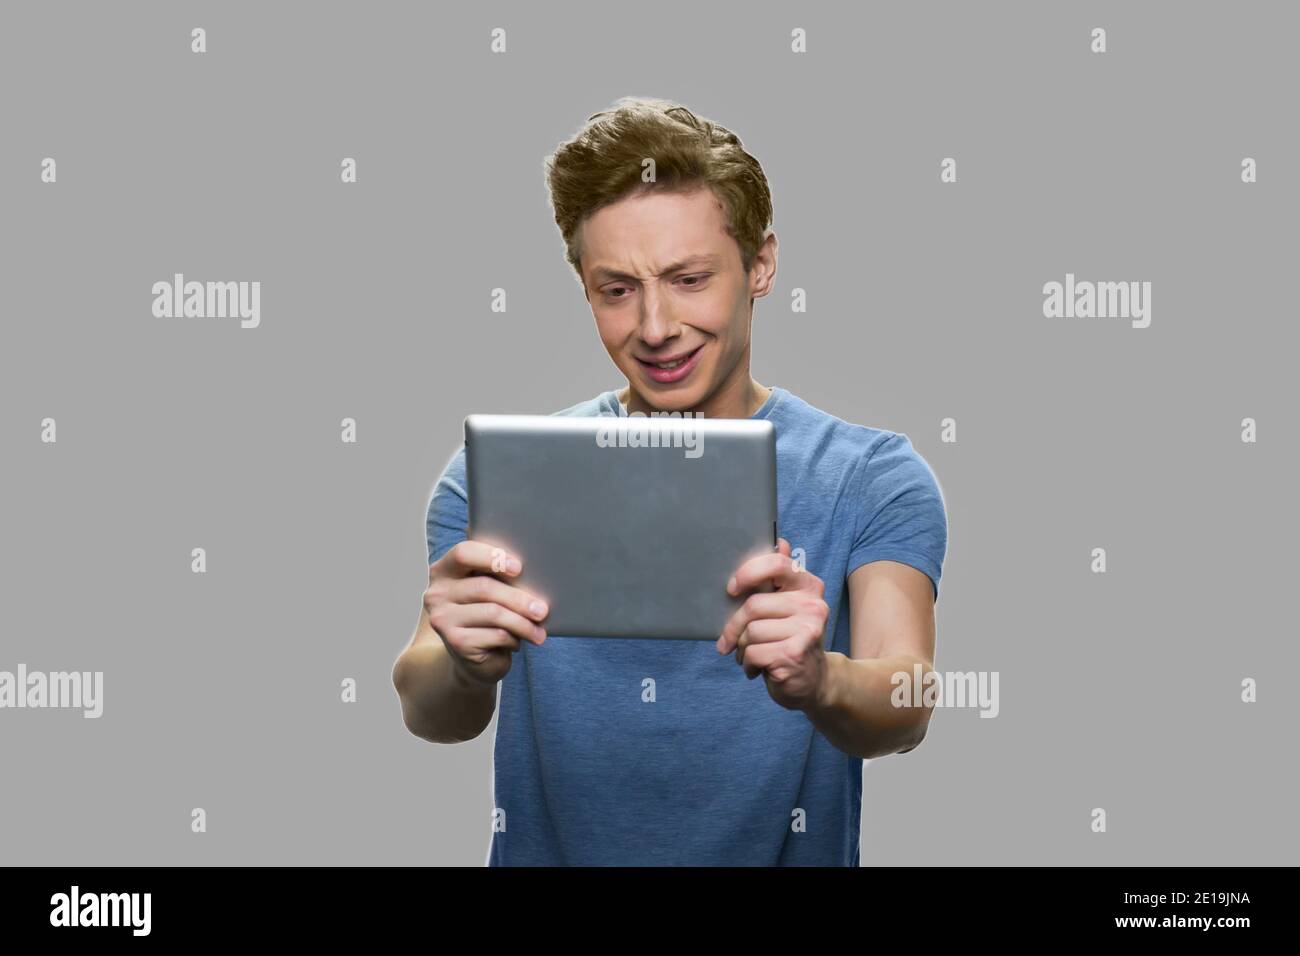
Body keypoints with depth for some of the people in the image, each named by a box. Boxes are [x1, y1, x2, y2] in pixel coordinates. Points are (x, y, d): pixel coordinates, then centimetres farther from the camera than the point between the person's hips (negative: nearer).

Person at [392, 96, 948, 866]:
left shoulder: (873, 479, 0)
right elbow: (428, 712, -8)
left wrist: (819, 682, -32)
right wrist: (465, 669, -29)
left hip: (784, 851, -1)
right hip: (546, 848, 1)